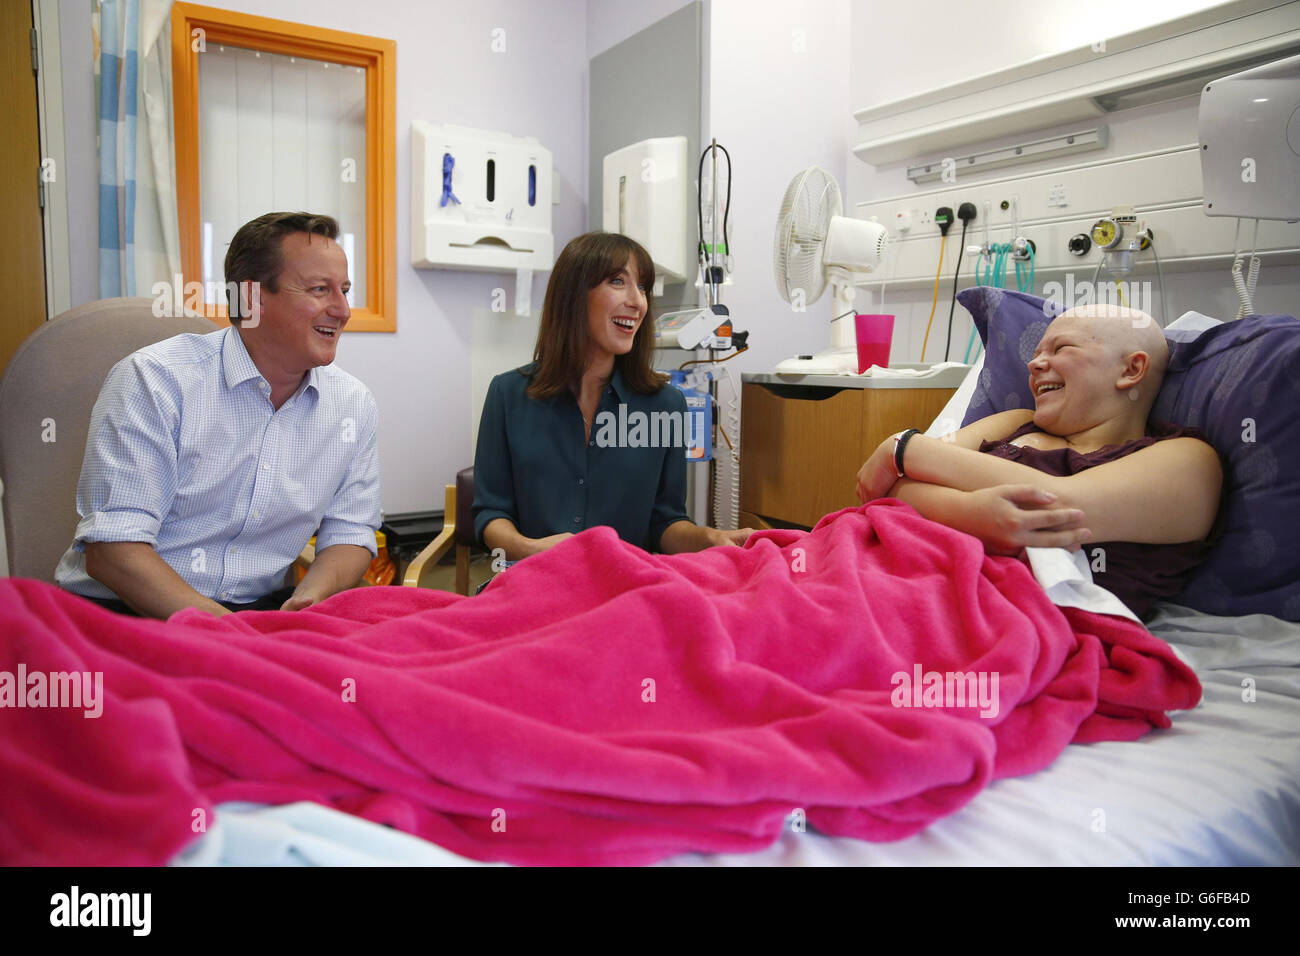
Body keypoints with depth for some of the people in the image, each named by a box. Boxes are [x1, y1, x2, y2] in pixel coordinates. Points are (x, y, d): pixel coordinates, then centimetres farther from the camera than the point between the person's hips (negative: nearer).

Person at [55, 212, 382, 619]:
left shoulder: (354, 404, 3)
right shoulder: (154, 379, -13)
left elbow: (349, 533, 9)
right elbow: (111, 550, -17)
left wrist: (308, 601, -14)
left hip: (259, 611, 4)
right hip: (121, 611, -4)